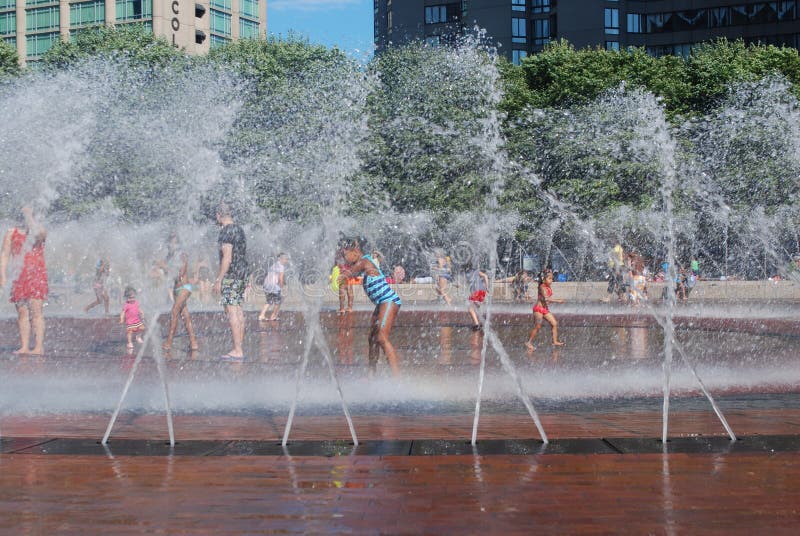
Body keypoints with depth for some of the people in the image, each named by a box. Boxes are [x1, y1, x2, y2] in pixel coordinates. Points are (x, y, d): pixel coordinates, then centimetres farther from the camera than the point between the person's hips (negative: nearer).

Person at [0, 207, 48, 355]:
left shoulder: (39, 231, 3)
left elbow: (40, 234, -23)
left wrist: (30, 217, -14)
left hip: (37, 276, -3)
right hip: (19, 277, 3)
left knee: (36, 311, -9)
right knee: (22, 312, 3)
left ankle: (39, 346, -12)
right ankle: (24, 346, 6)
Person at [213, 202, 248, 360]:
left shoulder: (227, 231, -14)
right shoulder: (239, 229, 15)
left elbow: (227, 258, -19)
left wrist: (219, 280, -16)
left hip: (231, 276, -9)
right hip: (242, 273, 9)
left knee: (232, 312, -9)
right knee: (238, 311, 10)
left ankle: (237, 351, -11)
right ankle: (239, 349, 12)